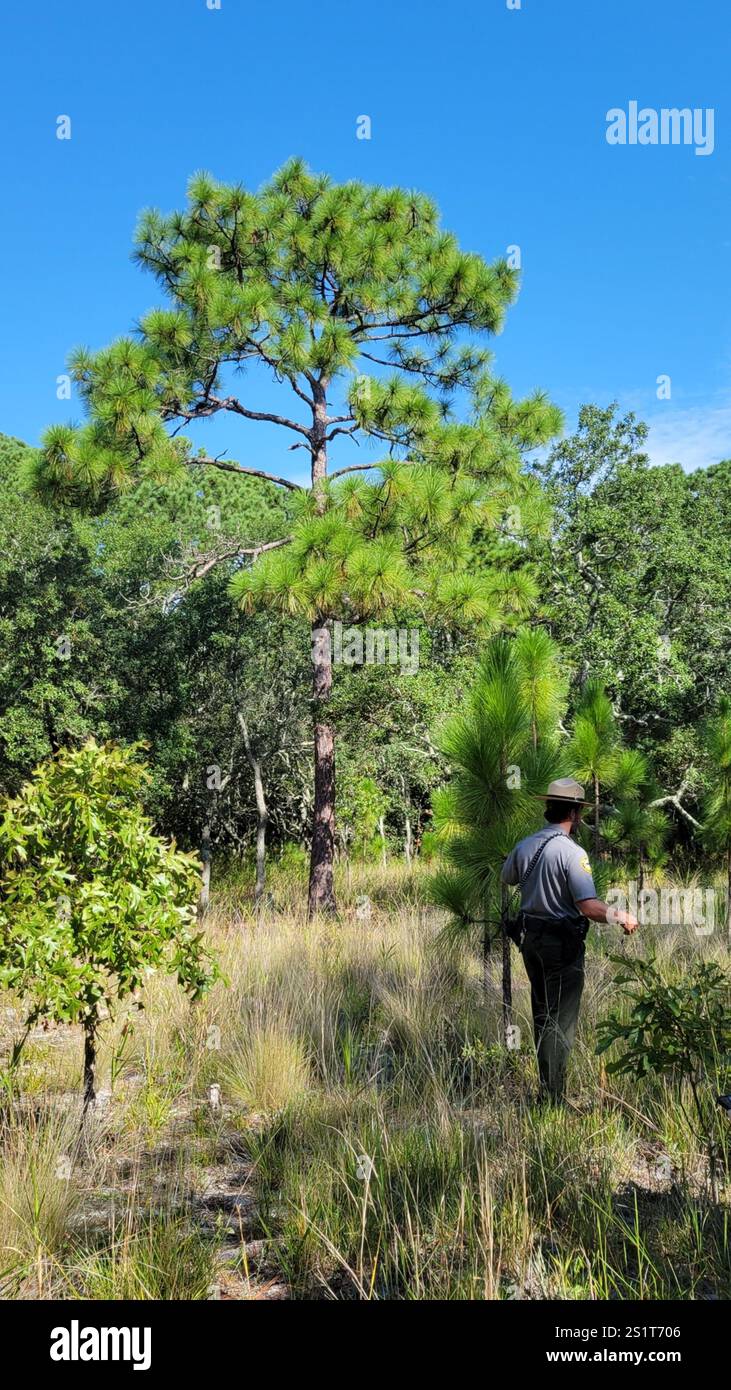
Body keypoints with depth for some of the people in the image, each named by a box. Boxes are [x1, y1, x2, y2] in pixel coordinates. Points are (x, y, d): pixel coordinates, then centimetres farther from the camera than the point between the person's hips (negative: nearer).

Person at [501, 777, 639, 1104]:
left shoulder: (525, 845, 2)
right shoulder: (571, 852, -20)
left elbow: (506, 878, 22)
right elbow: (589, 906, -28)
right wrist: (622, 917, -14)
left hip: (530, 939, 8)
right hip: (562, 943, -7)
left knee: (542, 1013, 20)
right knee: (561, 1020, 1)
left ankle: (546, 1084, 32)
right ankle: (552, 1096, 5)